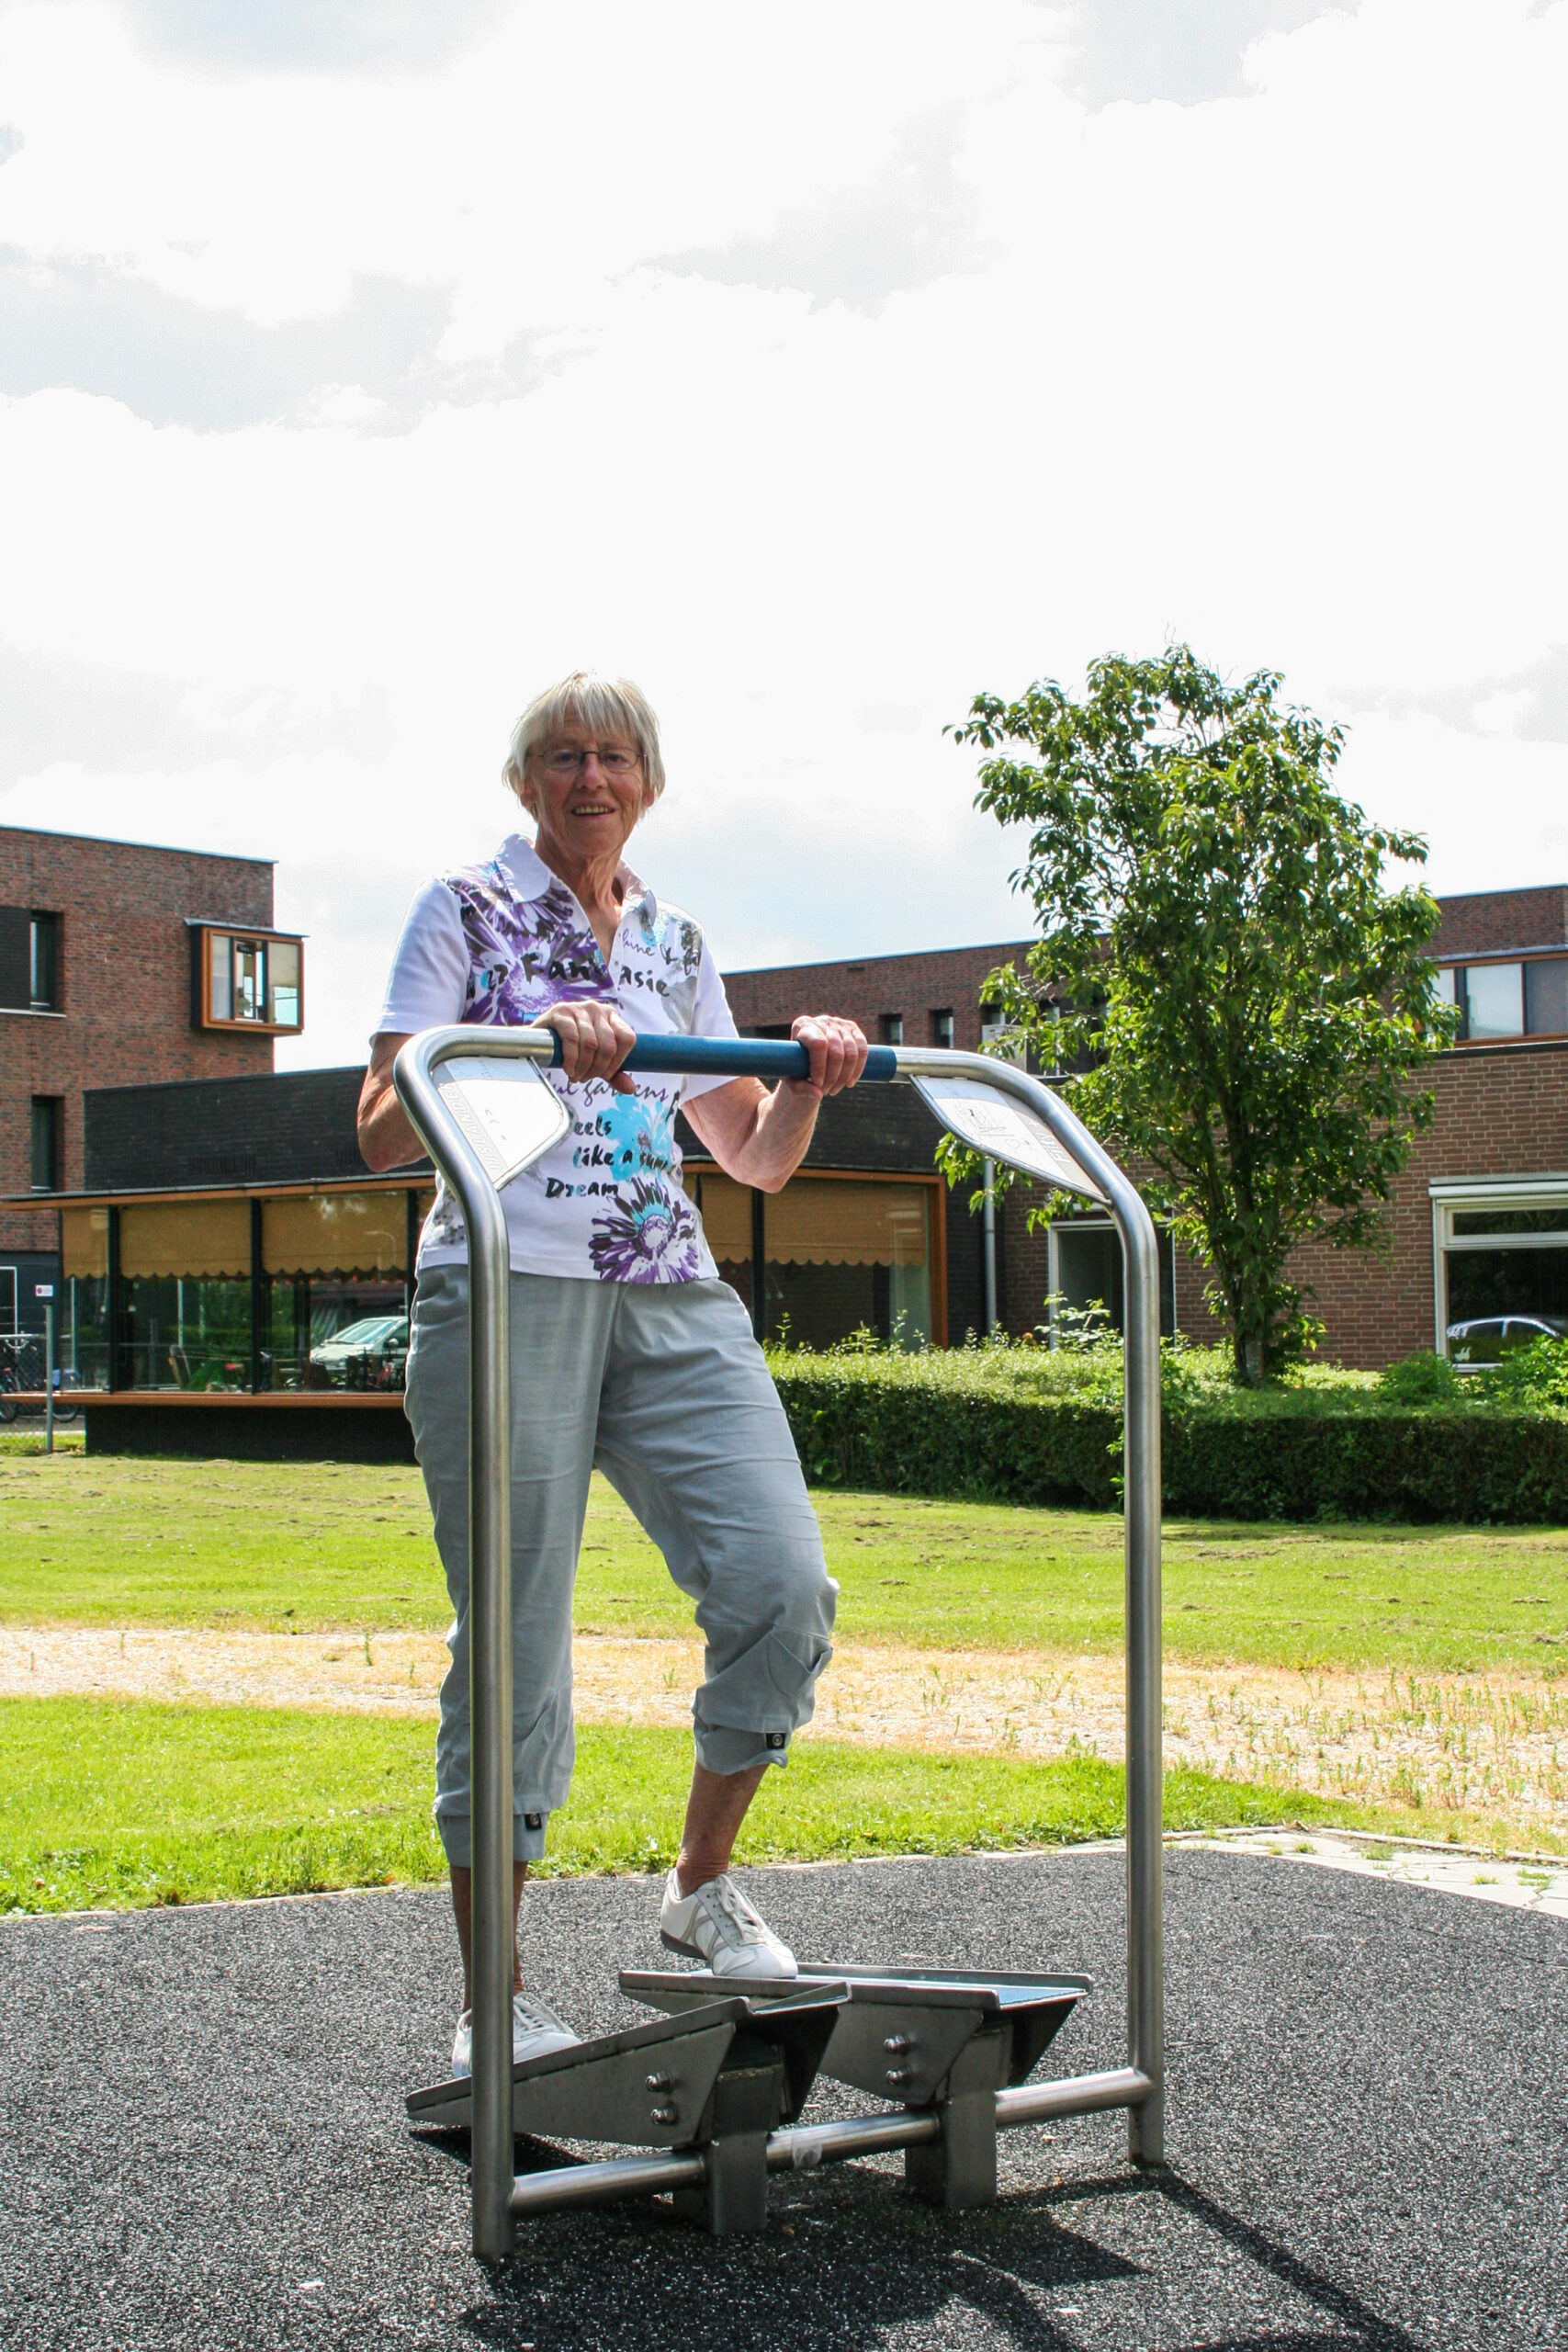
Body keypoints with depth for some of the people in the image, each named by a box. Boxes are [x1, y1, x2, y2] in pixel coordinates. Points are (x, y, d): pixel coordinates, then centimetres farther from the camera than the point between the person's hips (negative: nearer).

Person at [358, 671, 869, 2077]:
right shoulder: (464, 913, 6)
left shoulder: (676, 943, 20)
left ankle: (702, 1886, 11)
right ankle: (495, 2001, 7)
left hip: (672, 1298, 4)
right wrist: (529, 1043, -18)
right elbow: (384, 1132, -4)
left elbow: (755, 1160, 21)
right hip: (510, 1290, -4)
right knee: (517, 1633, -5)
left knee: (784, 1585, -12)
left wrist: (811, 1079, 1)